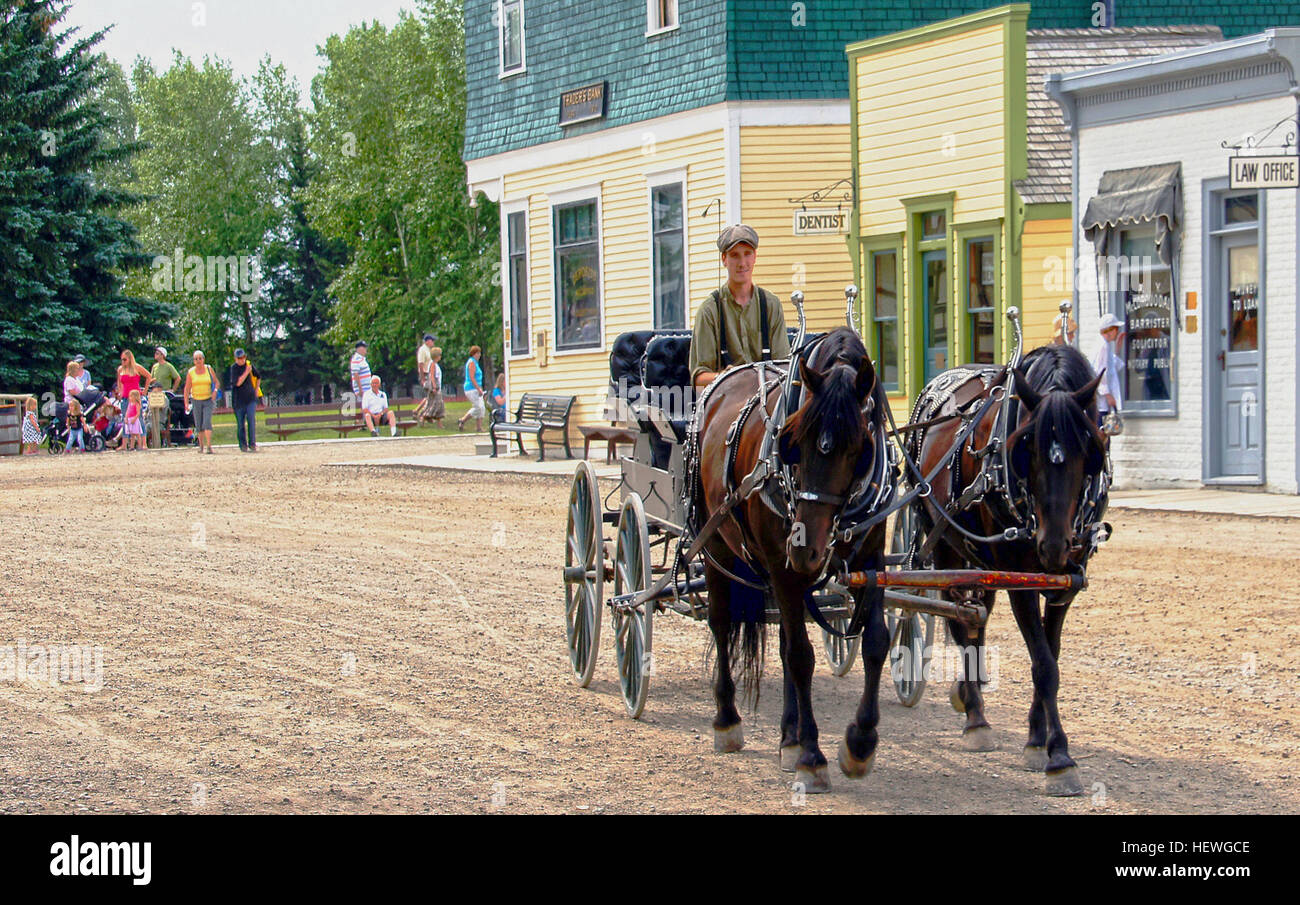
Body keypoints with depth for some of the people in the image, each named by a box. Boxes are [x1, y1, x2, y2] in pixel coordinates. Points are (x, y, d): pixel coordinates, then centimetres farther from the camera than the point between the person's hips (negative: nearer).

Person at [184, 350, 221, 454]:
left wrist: (215, 390, -12)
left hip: (208, 400, -1)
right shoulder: (190, 372, 1)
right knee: (199, 425, 5)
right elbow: (187, 389, 1)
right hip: (196, 401, 1)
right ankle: (201, 446, 20)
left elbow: (217, 382, 9)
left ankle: (209, 446, -21)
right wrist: (186, 403, -6)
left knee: (207, 422, -16)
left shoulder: (209, 369, 1)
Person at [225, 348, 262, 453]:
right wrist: (246, 372, -21)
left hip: (251, 398, 2)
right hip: (239, 400, -2)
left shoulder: (249, 365, 6)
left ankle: (252, 444, -8)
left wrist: (256, 390, 17)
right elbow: (238, 383, -18)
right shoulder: (233, 368, -6)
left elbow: (258, 377, 24)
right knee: (241, 423, 3)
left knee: (252, 421, -9)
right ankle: (243, 445, 12)